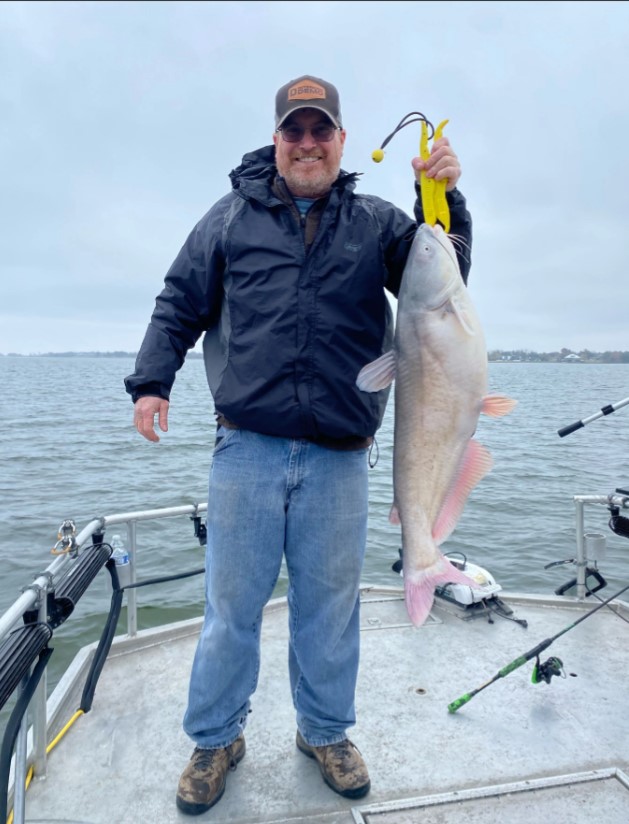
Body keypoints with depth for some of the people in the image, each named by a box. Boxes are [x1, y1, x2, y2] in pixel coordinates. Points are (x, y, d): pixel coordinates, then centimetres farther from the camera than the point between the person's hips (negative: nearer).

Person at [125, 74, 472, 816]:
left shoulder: (377, 223, 12)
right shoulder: (233, 215, 10)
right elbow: (179, 304, 11)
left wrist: (444, 198, -5)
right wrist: (151, 381, 1)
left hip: (338, 456, 1)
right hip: (246, 447, 0)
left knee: (330, 604, 13)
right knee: (231, 601, 10)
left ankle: (325, 732, 36)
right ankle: (215, 739, 33)